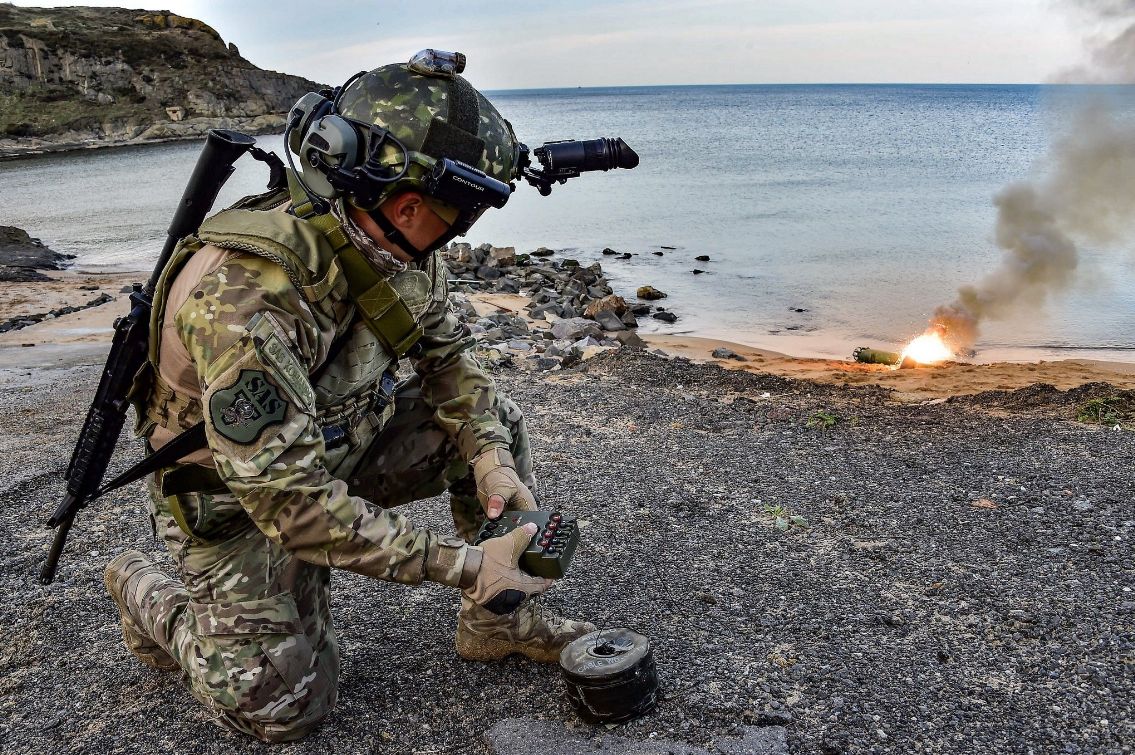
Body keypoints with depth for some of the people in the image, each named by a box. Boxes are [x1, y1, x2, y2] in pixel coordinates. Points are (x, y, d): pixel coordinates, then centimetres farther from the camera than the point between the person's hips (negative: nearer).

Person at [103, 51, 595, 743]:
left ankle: (499, 620, 10)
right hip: (240, 496, -6)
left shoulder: (398, 243, -15)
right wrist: (461, 567, -34)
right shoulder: (243, 294, -38)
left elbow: (447, 355, 1)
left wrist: (491, 460, -16)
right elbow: (288, 501, -37)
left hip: (340, 446, 7)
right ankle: (151, 599, 22)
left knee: (495, 424, -5)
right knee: (286, 707, -3)